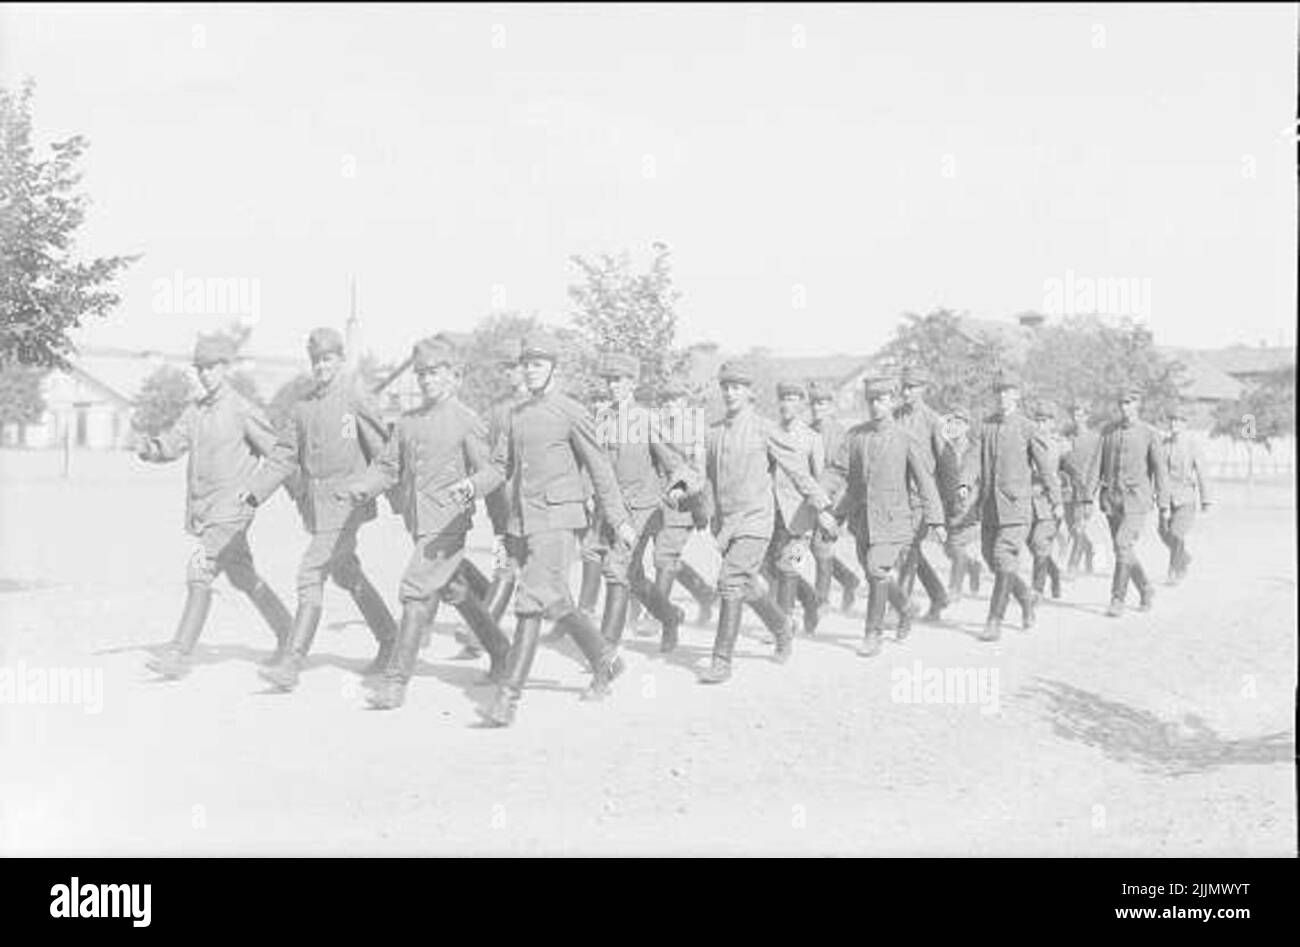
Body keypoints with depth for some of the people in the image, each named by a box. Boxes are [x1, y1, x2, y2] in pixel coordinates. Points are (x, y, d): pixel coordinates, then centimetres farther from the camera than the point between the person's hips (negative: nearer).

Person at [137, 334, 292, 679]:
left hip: (231, 509, -7)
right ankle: (287, 632, 33)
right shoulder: (194, 411, 11)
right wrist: (151, 448, -19)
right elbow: (173, 443, 3)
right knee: (243, 576, 17)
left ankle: (179, 654, -17)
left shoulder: (243, 410, -8)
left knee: (200, 572, -17)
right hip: (202, 509, 7)